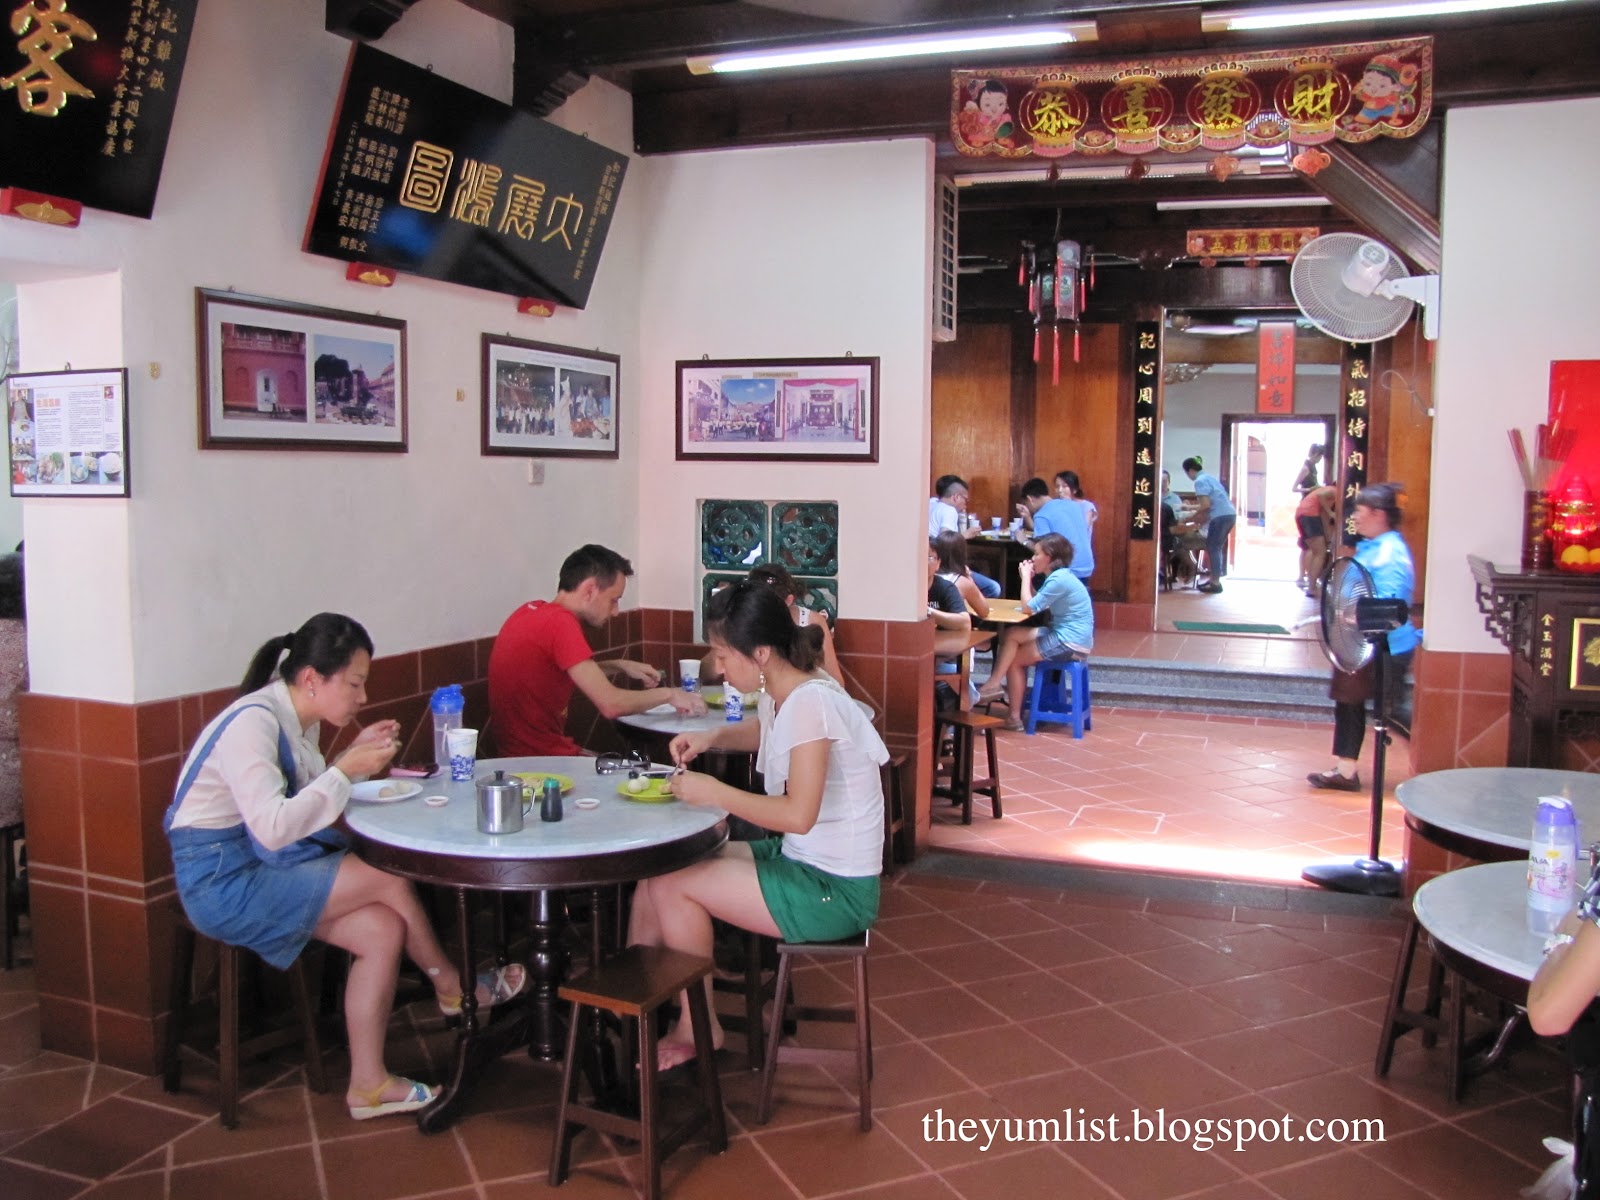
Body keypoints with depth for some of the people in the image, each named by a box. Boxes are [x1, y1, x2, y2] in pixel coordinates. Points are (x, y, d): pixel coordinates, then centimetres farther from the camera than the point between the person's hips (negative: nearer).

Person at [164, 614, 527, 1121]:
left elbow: (305, 798, 11)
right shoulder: (252, 722, -22)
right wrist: (345, 770, -25)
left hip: (264, 869, 9)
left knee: (383, 929, -8)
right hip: (223, 883, -9)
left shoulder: (299, 718, 7)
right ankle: (452, 986, 10)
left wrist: (357, 754, -2)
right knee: (388, 877, -16)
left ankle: (369, 1084, 2)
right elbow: (272, 828, -31)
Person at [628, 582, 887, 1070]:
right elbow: (761, 732, 28)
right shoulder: (779, 693, 3)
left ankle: (699, 1028, 8)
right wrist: (713, 736, 8)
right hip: (798, 860, 9)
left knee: (673, 887, -12)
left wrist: (713, 792, -20)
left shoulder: (810, 702, -24)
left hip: (834, 890, -9)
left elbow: (798, 815, -31)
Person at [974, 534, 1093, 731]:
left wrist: (1026, 577, -7)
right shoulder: (1060, 576, 13)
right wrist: (1028, 579, 6)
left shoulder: (1059, 579, -19)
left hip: (1070, 643, -10)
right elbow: (1037, 604, 14)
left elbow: (1030, 607, -18)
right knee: (1011, 635, 3)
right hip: (1063, 635, 10)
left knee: (1015, 659, -3)